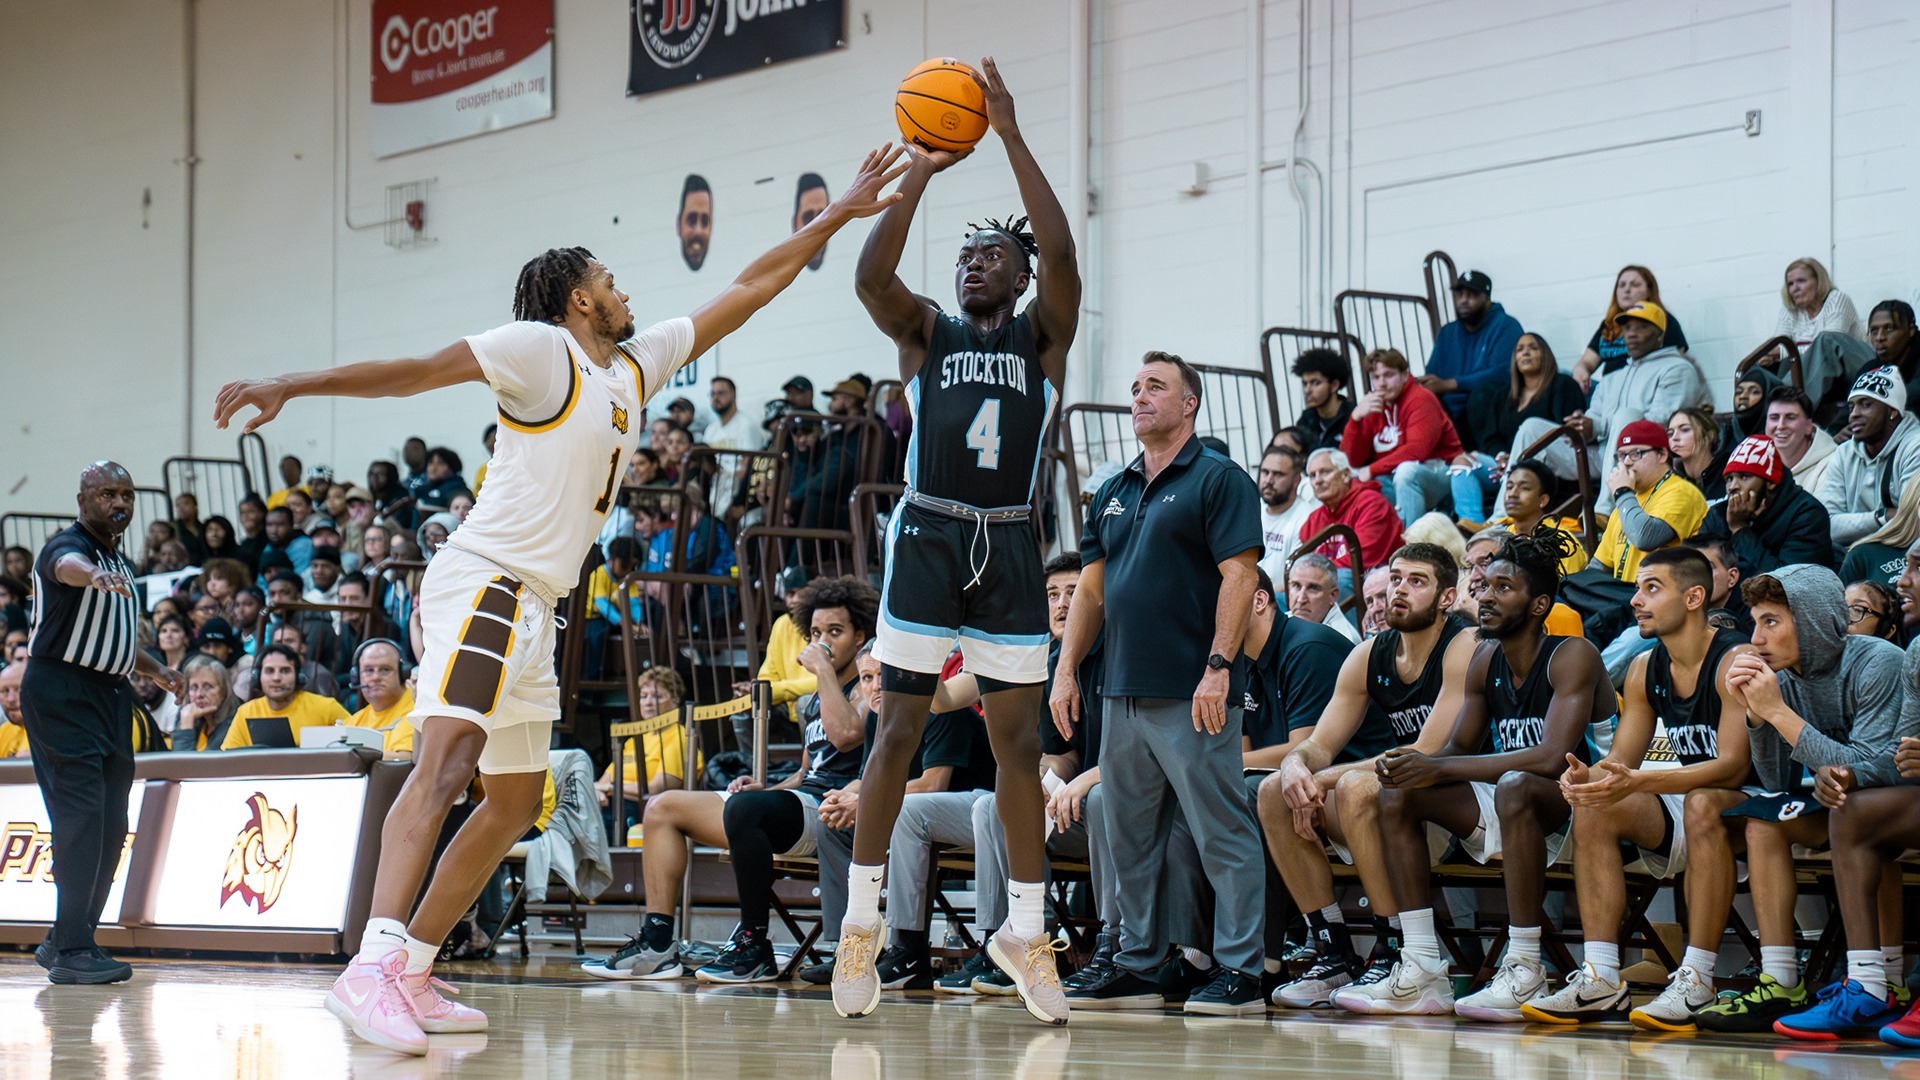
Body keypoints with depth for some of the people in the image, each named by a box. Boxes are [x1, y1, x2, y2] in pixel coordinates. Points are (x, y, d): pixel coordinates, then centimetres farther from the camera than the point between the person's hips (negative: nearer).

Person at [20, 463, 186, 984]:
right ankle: (70, 951, -15)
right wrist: (95, 576, -60)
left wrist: (153, 668, 19)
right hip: (61, 692, -9)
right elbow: (68, 566, -38)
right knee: (81, 815, -15)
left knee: (110, 825, 8)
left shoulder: (122, 564, 17)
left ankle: (67, 941, 18)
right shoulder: (69, 545, -11)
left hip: (110, 695, 9)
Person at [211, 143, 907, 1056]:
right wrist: (291, 387, -21)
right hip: (485, 581, -10)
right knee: (446, 760, -26)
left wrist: (838, 217, 25)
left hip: (532, 606, 10)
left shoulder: (636, 365, 18)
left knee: (514, 802, 14)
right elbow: (416, 371, -12)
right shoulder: (541, 348, -5)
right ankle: (372, 969, -39)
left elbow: (745, 292, 23)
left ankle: (413, 976, 16)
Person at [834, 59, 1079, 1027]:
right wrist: (919, 171, -15)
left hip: (1008, 547, 1)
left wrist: (1011, 136, -13)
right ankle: (862, 919, 5)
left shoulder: (1043, 337, 8)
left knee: (1017, 739, 3)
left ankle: (1025, 931, 10)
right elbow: (870, 275, -12)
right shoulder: (926, 332, 9)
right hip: (927, 537, -1)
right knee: (898, 728, -2)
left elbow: (1061, 254, -11)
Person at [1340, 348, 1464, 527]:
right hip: (1393, 482, 6)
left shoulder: (1421, 399, -10)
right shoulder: (1373, 405, 8)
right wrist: (1356, 418, -10)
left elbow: (1417, 450, -23)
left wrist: (1372, 470, -21)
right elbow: (1353, 460, 4)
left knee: (1406, 470, -36)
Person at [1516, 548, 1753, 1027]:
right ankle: (1601, 981, -20)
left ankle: (1696, 983, -37)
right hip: (1681, 813, 7)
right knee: (1592, 808, -15)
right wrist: (1587, 775, -19)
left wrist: (1635, 782, -37)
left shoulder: (1735, 661, -17)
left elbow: (1732, 767, -27)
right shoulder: (1645, 670, 6)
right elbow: (1621, 761, 7)